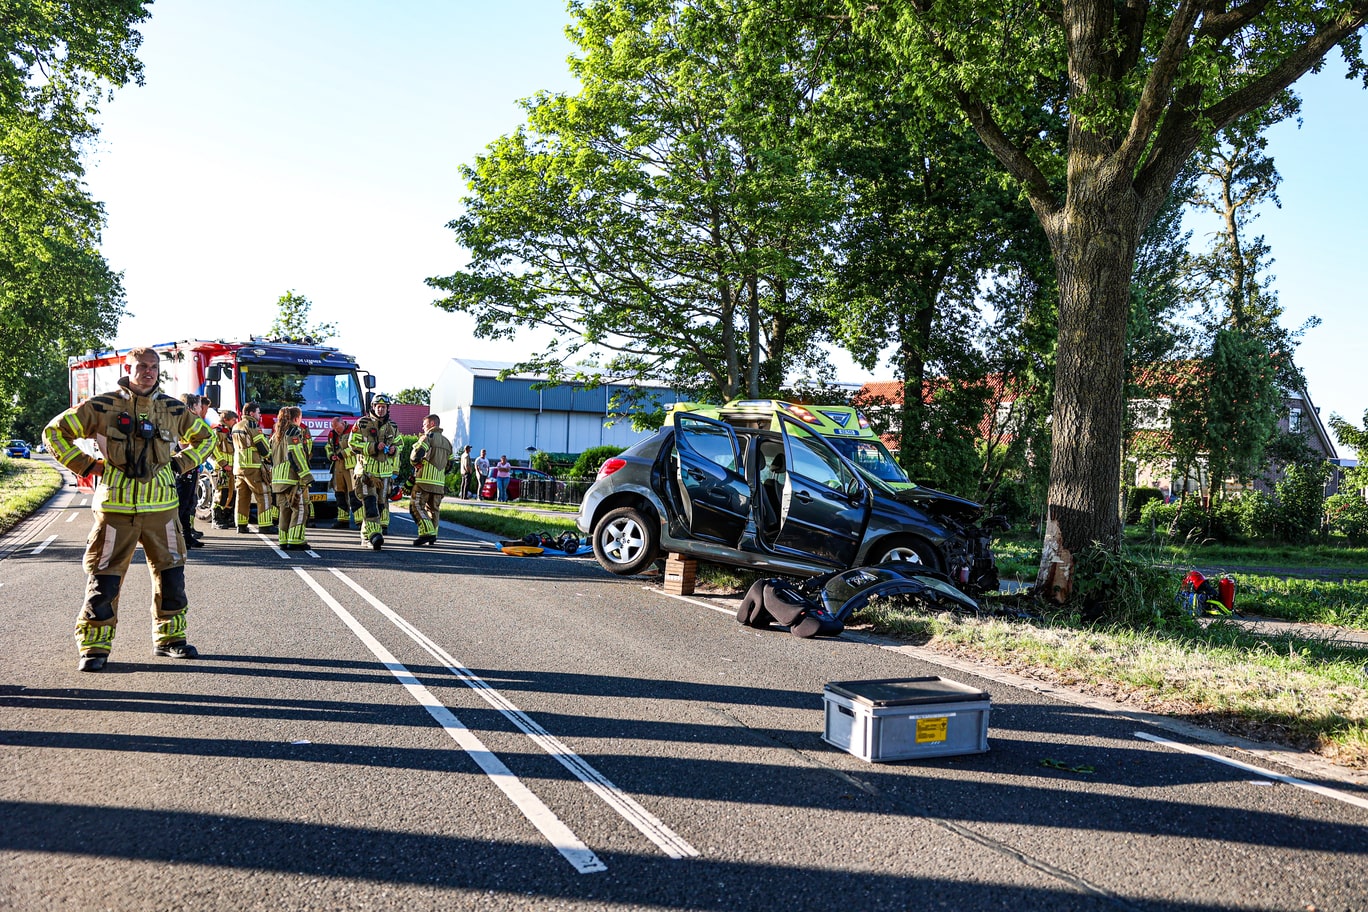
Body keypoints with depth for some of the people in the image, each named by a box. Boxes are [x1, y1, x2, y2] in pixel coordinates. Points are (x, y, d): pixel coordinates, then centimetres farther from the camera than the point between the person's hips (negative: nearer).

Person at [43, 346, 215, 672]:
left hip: (161, 508, 3)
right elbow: (55, 431, 5)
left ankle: (169, 638, 22)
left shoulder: (174, 409, 7)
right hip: (115, 507, -3)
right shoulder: (102, 406, -1)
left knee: (171, 575, 8)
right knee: (104, 579, 0)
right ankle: (94, 647, 11)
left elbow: (204, 437, 22)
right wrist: (86, 465, -2)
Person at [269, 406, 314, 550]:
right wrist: (306, 476, -17)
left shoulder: (276, 435, 20)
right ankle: (295, 541, -11)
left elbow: (272, 457, 21)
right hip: (293, 478, -8)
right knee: (300, 509, -5)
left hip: (278, 478, 8)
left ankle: (284, 540, 11)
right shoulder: (295, 431, -7)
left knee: (284, 510, 11)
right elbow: (296, 455, -16)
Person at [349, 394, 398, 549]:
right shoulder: (362, 424, -1)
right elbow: (352, 443, -6)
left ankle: (366, 535, 18)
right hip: (366, 471, -5)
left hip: (384, 472, 5)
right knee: (370, 503, -14)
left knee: (382, 504, 6)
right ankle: (374, 536, -22)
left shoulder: (392, 427, 13)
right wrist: (373, 447, -16)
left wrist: (394, 449, 1)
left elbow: (399, 445, 25)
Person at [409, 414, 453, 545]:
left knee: (416, 506, -4)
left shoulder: (427, 437, -5)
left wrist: (415, 463, 5)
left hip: (425, 479, -7)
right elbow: (450, 464, 20)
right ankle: (433, 536, 11)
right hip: (440, 482, 7)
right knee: (434, 508, 13)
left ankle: (427, 532, -15)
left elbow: (416, 455, -14)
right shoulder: (447, 442, 19)